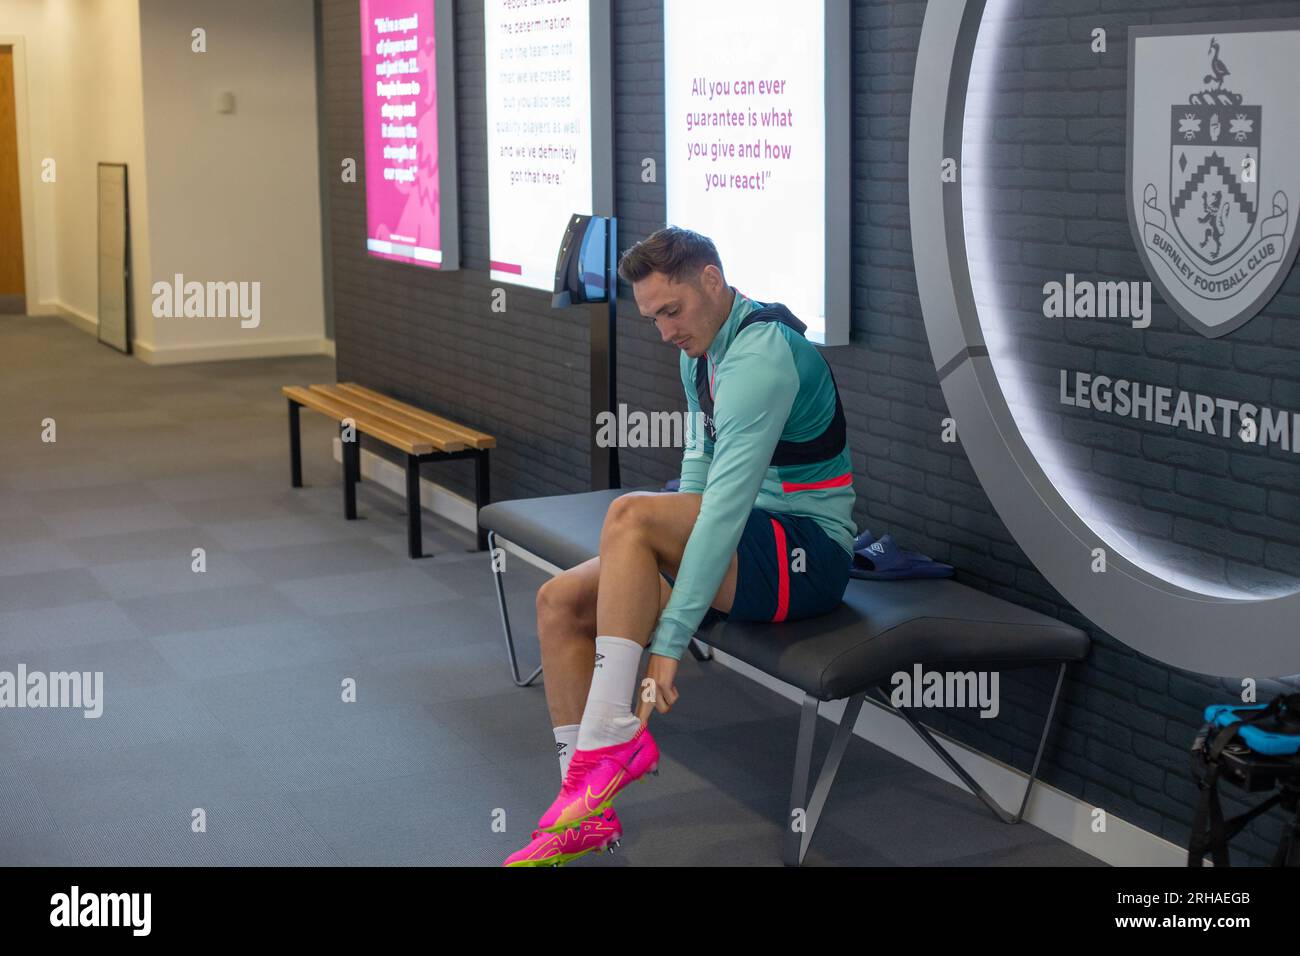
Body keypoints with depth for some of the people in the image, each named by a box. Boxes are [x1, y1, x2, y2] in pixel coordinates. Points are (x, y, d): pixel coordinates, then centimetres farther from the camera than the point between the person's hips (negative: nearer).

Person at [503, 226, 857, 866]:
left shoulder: (761, 353, -22)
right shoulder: (700, 352, 10)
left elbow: (729, 500, -29)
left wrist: (670, 640, -32)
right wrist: (670, 552, -2)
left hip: (807, 557, -9)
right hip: (746, 543, 9)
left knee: (631, 513, -32)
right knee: (559, 602, -5)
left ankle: (610, 739, -27)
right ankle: (587, 815, -5)